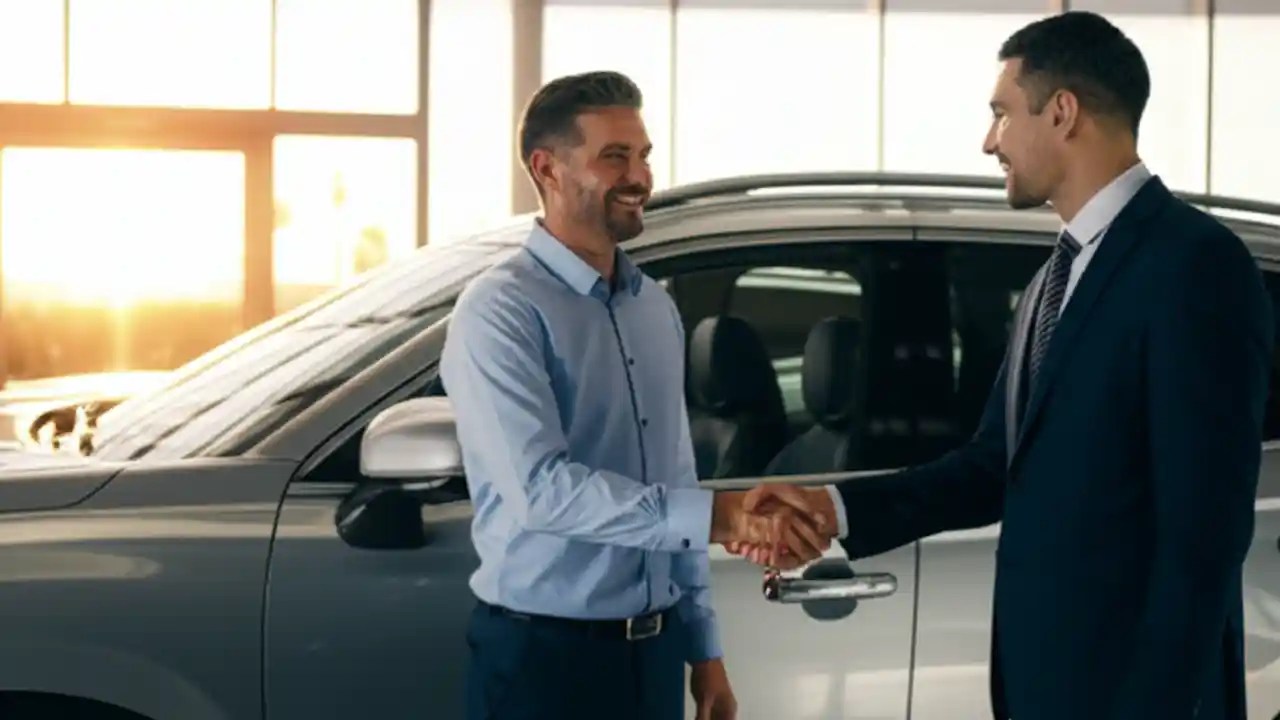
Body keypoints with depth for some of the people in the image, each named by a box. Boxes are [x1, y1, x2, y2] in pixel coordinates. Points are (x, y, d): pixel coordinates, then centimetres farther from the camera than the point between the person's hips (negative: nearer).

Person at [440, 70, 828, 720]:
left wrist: (702, 647, 13)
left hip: (653, 651, 6)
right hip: (542, 655, -6)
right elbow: (541, 488, -24)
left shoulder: (656, 308, 10)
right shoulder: (501, 311, -13)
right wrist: (718, 516, -29)